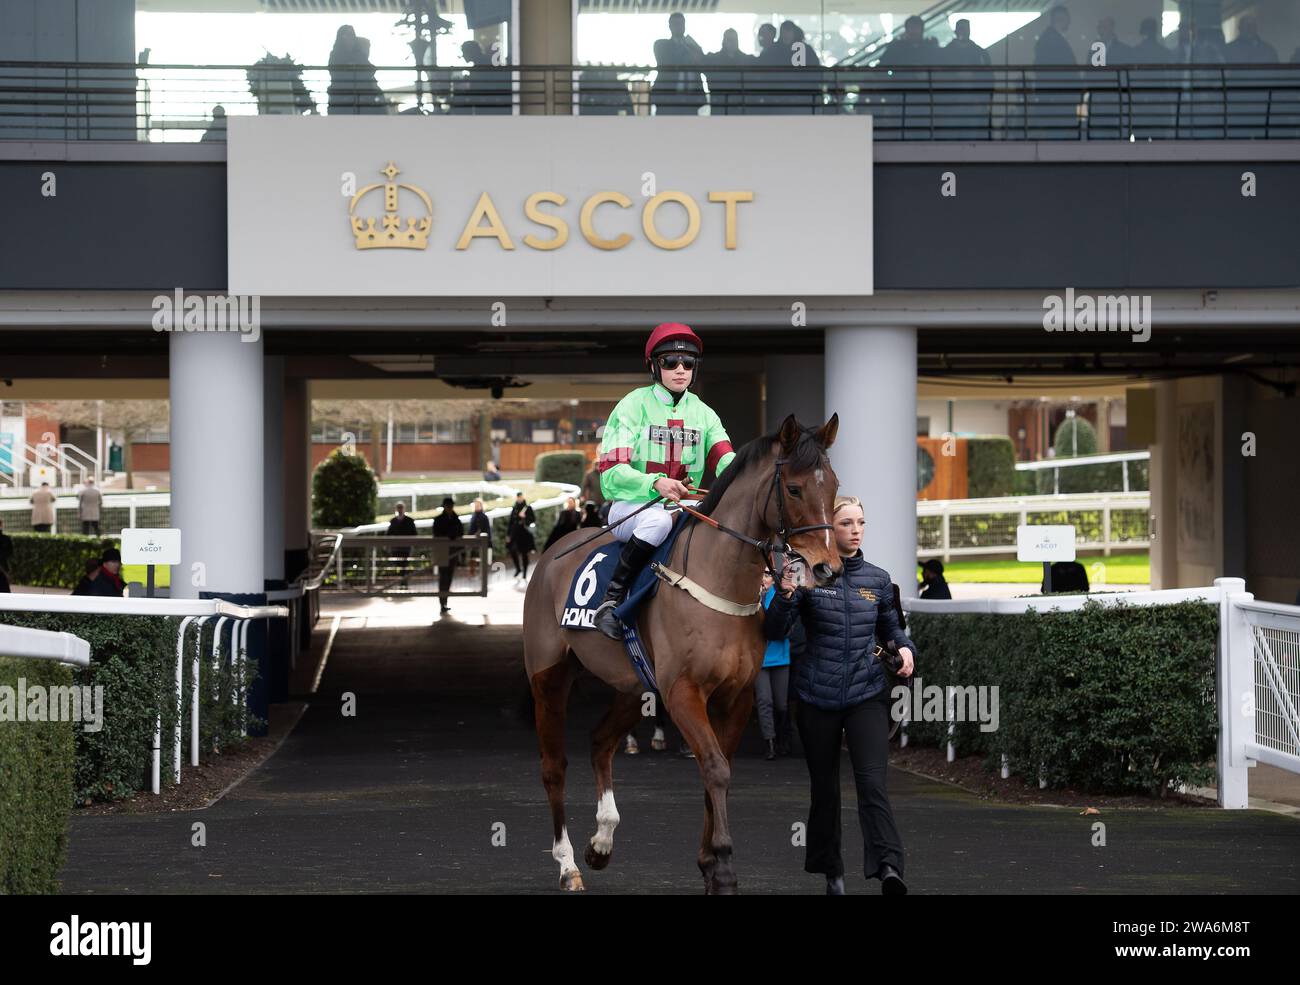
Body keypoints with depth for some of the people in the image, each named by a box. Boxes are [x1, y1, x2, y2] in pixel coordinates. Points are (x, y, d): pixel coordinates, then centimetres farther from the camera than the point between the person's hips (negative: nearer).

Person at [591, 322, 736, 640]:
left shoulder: (702, 413, 11)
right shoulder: (634, 406, -4)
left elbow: (724, 459, -6)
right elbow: (612, 471, -14)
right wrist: (656, 483, -33)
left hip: (686, 504, 5)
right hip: (632, 505, -5)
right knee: (658, 519, -39)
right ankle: (610, 601, -31)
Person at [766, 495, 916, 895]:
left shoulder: (877, 579, 6)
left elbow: (890, 626, 19)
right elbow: (775, 632, -8)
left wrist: (905, 648, -2)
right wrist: (786, 595, -26)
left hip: (867, 694, 1)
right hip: (817, 697, 0)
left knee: (872, 783, -16)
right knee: (825, 788, 10)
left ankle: (888, 867, -29)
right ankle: (830, 870, 26)